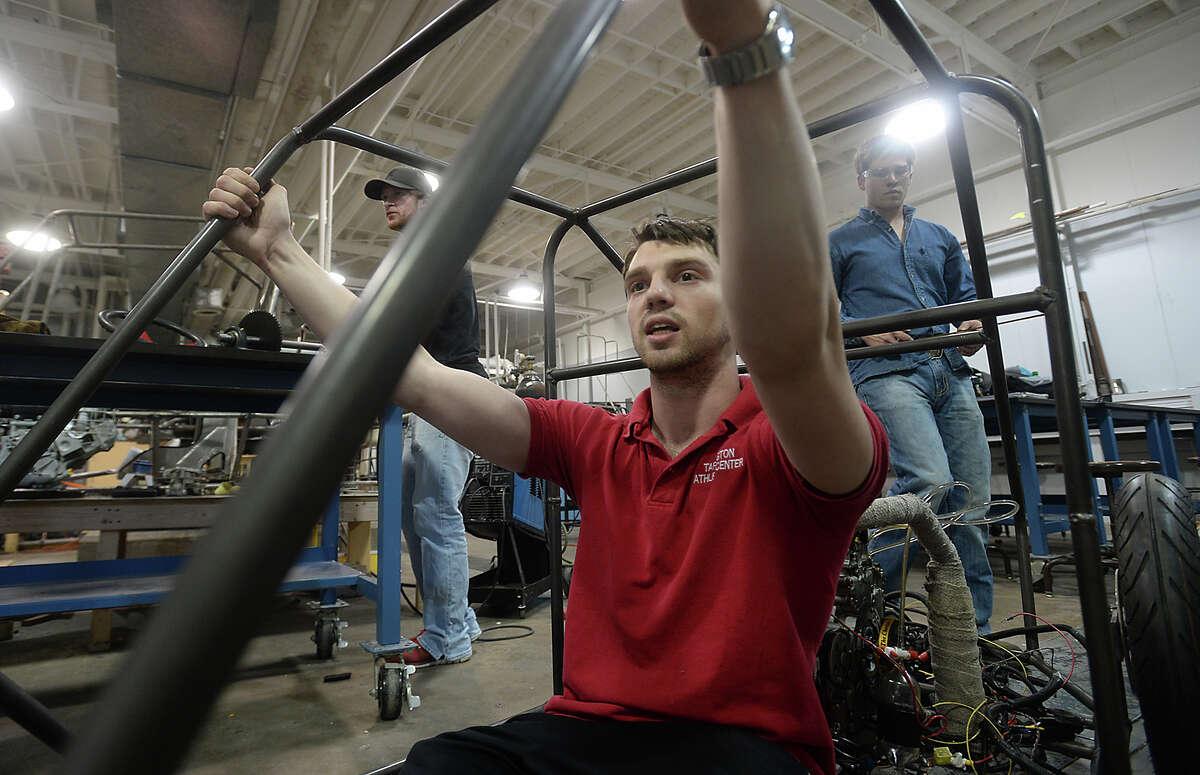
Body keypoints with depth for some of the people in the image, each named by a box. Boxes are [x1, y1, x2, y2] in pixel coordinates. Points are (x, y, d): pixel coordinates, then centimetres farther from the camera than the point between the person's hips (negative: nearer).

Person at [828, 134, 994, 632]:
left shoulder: (940, 238, 28)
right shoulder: (840, 242, 16)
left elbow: (967, 297, 26)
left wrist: (973, 328, 3)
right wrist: (864, 331, -9)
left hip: (950, 372, 5)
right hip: (886, 372, -5)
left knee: (973, 500, 1)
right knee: (929, 480, -26)